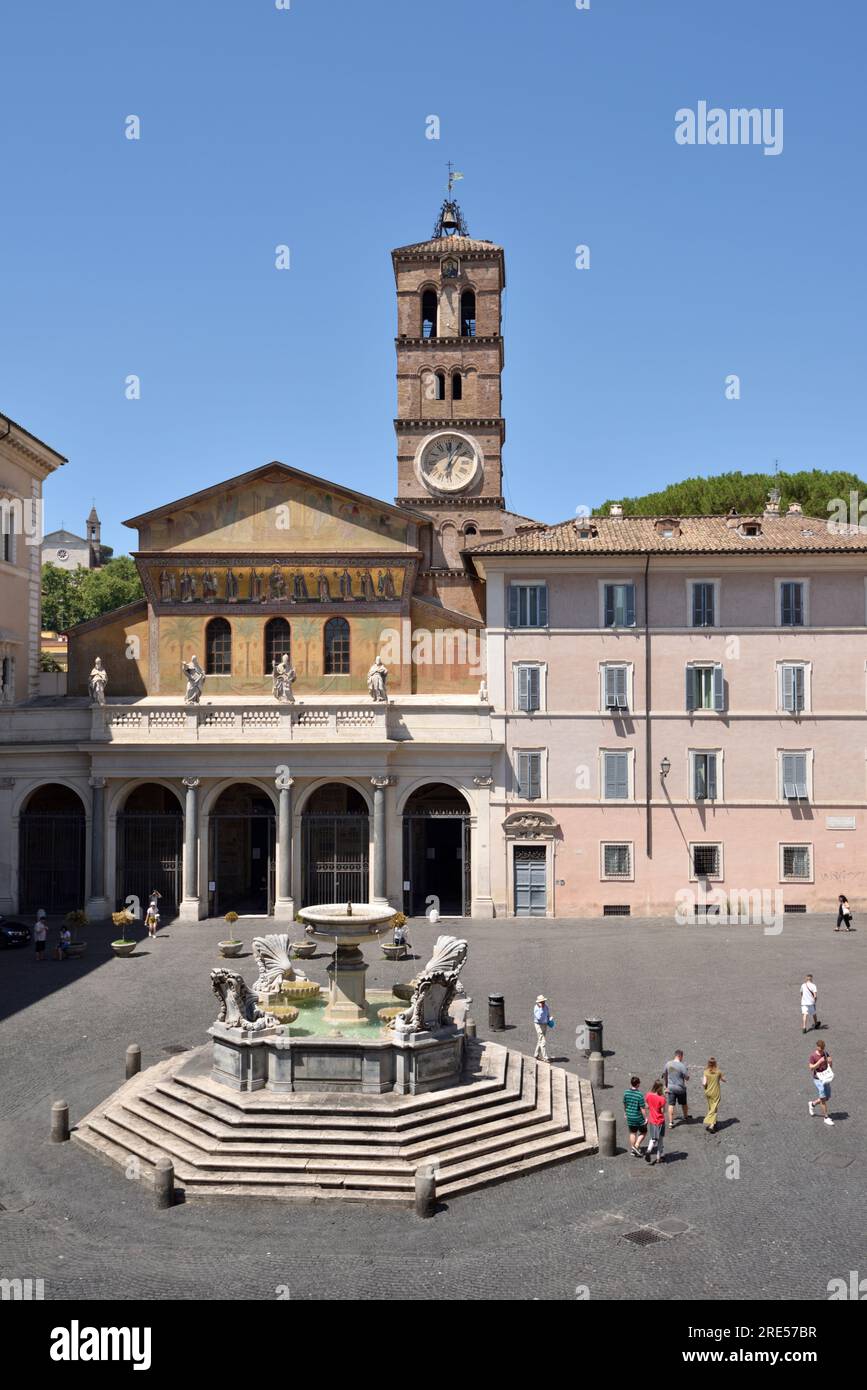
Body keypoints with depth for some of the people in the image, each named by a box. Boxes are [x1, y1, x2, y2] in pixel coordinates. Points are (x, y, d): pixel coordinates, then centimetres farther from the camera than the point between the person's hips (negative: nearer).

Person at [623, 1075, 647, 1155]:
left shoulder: (626, 1093, -6)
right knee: (643, 1132, 15)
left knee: (632, 1133, 18)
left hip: (630, 1117, 5)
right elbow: (643, 1108, -18)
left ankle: (632, 1150, 24)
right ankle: (636, 1146, 3)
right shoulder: (639, 1095, -23)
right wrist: (646, 1118, -7)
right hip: (639, 1118, -5)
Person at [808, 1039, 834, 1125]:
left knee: (827, 1098, 12)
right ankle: (826, 1117, 1)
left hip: (826, 1078, 6)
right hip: (817, 1079, -6)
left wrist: (829, 1062, -15)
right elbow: (811, 1068, -16)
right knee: (823, 1098, -9)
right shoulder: (813, 1056, -13)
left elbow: (830, 1066, 8)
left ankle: (813, 1104, 36)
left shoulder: (826, 1053, 2)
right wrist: (819, 1062, -27)